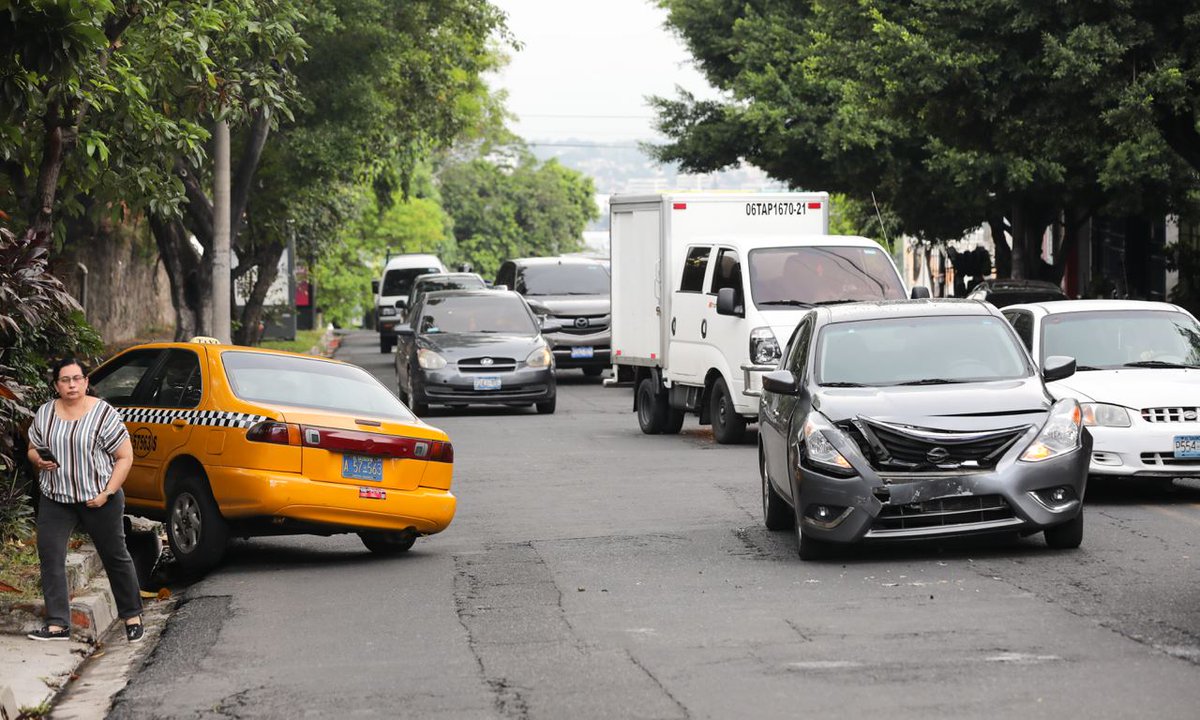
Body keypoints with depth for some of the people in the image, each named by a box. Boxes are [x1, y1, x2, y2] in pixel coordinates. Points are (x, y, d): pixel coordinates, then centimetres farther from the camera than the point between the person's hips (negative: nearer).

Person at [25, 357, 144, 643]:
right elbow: (32, 449, 16)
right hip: (55, 499, 3)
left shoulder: (103, 413, -8)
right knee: (49, 555, -6)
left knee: (115, 556, 7)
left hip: (98, 498, -3)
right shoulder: (45, 413, 4)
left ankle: (132, 616, 22)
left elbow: (124, 457, -6)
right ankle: (58, 624, -2)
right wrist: (39, 460, -9)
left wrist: (106, 494, -14)